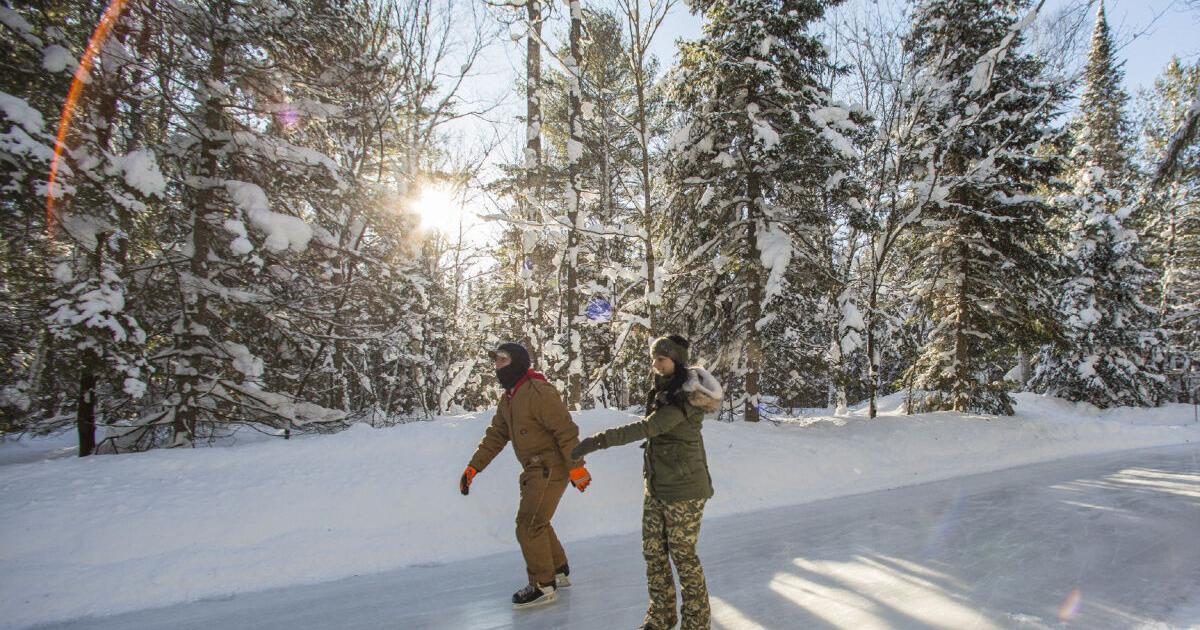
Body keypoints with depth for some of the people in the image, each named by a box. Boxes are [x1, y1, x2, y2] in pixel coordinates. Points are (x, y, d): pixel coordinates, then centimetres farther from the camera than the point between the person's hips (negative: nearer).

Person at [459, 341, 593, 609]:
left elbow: (566, 431, -23)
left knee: (528, 526, -7)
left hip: (551, 469, -10)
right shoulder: (508, 399, 10)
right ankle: (559, 572, 37)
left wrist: (576, 467, -22)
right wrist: (473, 467, 7)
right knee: (537, 523, 19)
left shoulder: (539, 393, -21)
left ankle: (543, 586, 8)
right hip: (534, 469, 10)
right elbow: (495, 436, 13)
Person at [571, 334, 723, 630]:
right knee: (653, 551, 12)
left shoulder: (683, 397, -20)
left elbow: (648, 427, -32)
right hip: (656, 486, 8)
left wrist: (599, 440, -38)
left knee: (682, 554, 4)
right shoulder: (663, 391, 7)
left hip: (684, 489, -8)